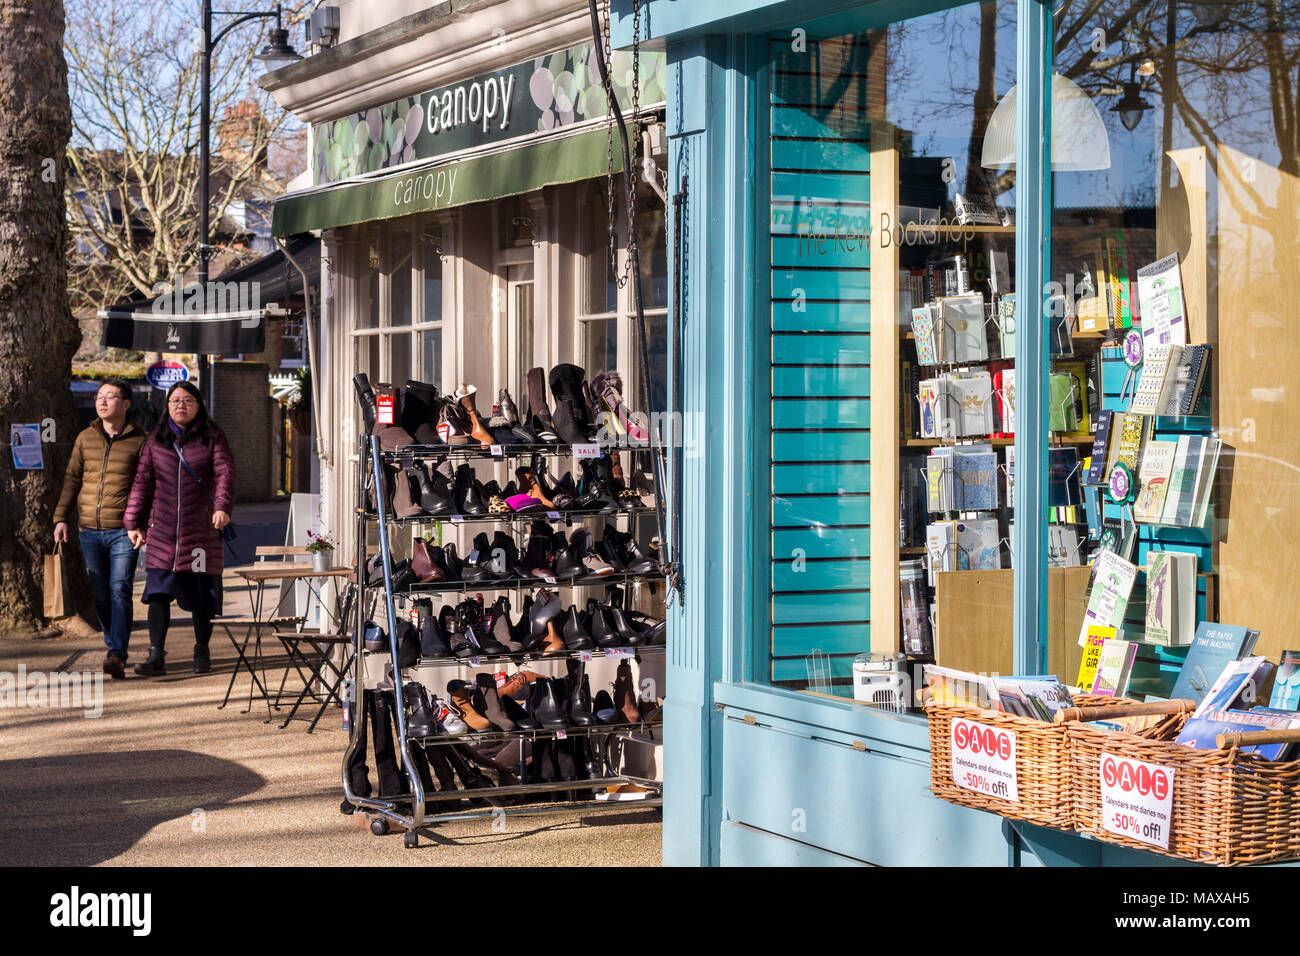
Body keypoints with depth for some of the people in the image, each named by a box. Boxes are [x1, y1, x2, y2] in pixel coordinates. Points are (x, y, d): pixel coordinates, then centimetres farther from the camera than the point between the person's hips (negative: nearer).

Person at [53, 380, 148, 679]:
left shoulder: (139, 441, 1)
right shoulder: (85, 438, 11)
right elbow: (72, 480, 15)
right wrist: (61, 518, 7)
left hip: (123, 530, -4)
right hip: (89, 531, 4)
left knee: (120, 590, -13)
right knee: (100, 595, 6)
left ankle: (117, 655, -15)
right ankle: (114, 646, 20)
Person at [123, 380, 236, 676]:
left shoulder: (212, 437, 3)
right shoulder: (156, 441, 10)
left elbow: (225, 473, -10)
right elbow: (142, 482, 11)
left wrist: (222, 507, -27)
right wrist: (133, 523, 5)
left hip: (201, 528, -1)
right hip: (162, 530, 2)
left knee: (202, 595, 4)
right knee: (158, 592, -8)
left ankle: (202, 651, 20)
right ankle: (156, 656, -10)